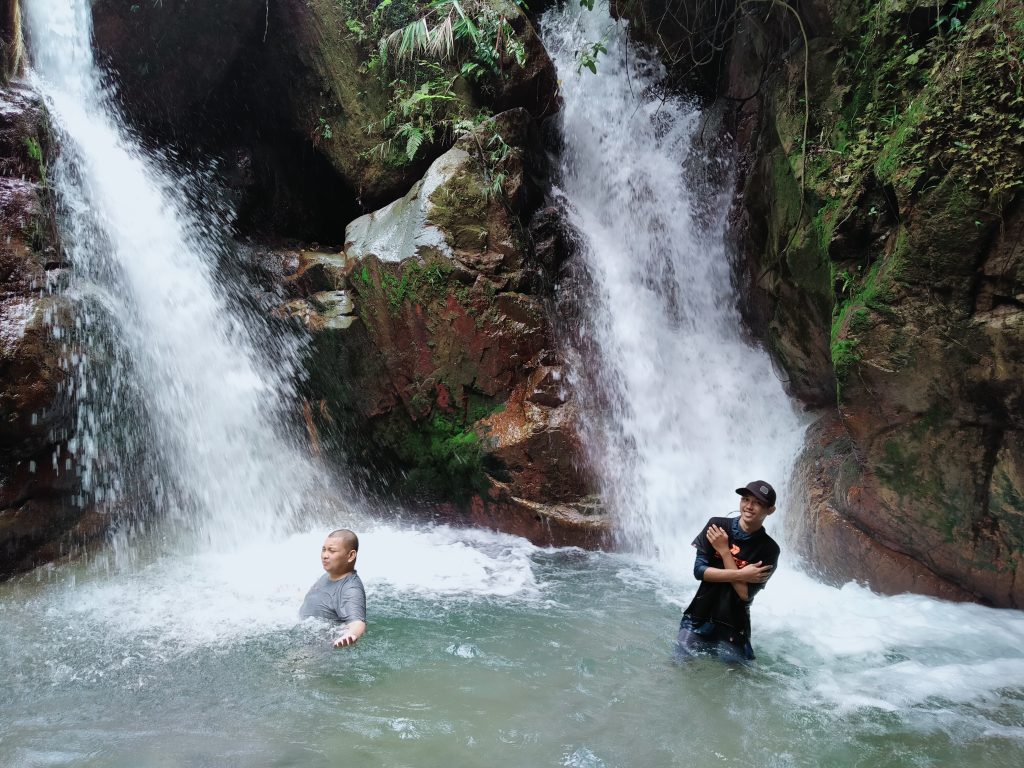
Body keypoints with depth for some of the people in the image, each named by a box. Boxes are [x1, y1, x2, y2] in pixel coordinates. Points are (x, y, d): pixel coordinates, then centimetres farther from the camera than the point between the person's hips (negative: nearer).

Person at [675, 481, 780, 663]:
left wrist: (724, 550, -17)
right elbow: (699, 570, -9)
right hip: (698, 619, 1)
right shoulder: (716, 526, -6)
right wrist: (741, 574, -18)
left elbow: (745, 594, -15)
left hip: (733, 628, -1)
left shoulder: (769, 549, -10)